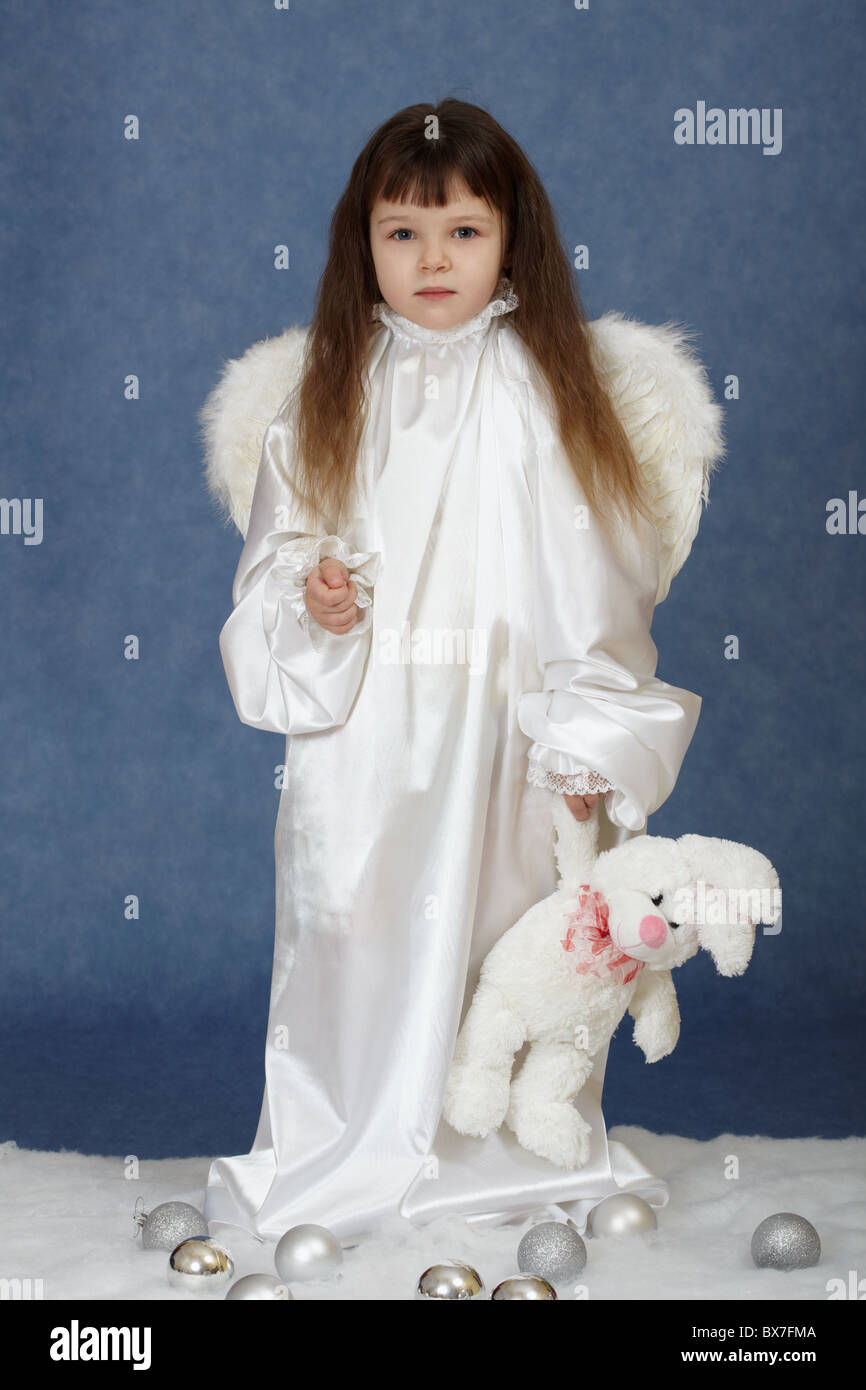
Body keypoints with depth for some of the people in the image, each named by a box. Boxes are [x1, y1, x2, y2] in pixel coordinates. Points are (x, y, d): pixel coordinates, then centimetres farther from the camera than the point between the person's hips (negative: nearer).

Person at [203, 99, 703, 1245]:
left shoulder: (544, 396, -1)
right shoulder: (328, 397, 5)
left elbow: (597, 580, -1)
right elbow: (275, 548, 12)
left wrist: (589, 743, -6)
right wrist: (308, 597, -11)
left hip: (501, 736, -1)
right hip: (360, 735, 2)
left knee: (500, 923, 3)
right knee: (351, 927, 2)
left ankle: (509, 1151, 22)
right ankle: (342, 1153, 21)